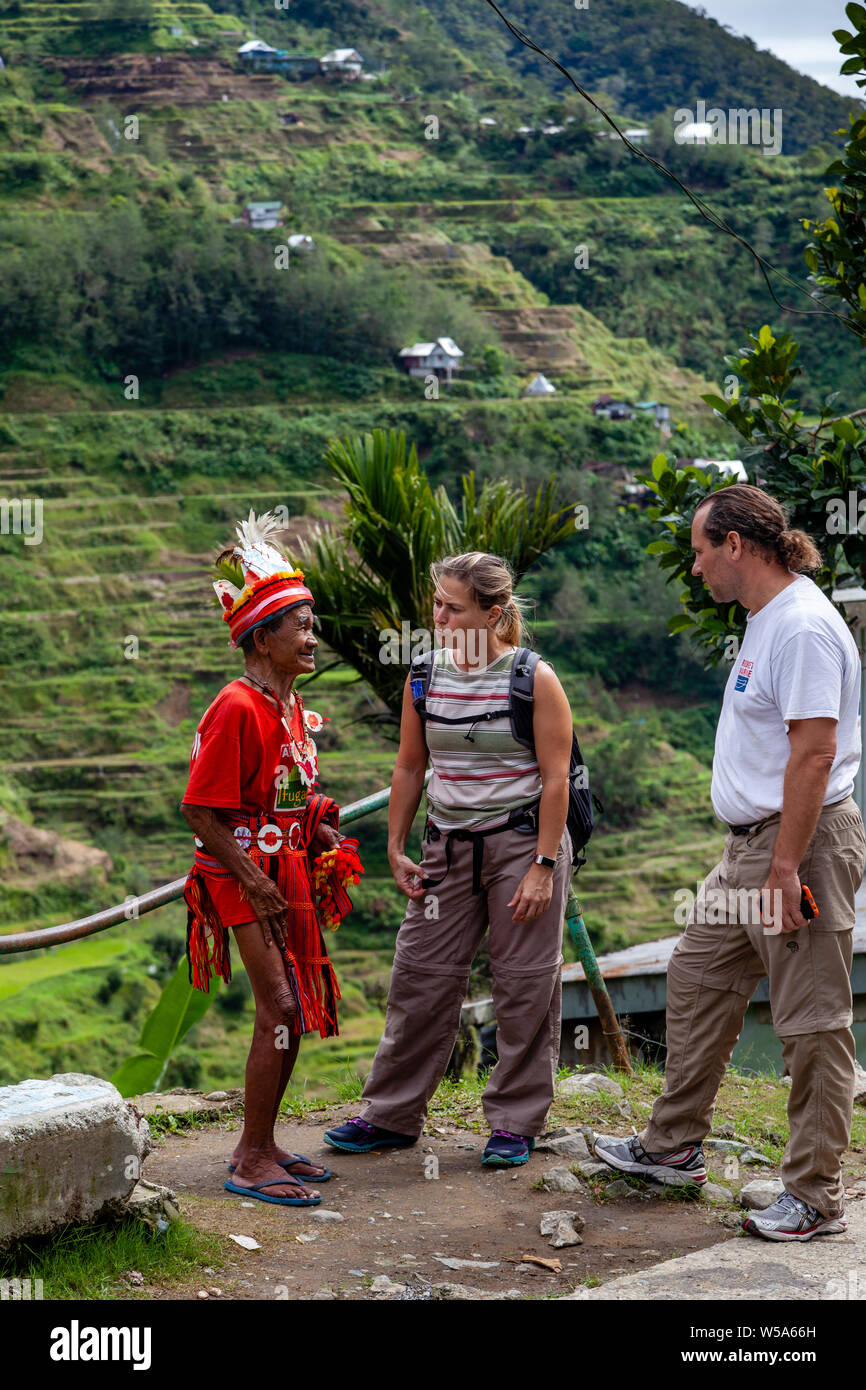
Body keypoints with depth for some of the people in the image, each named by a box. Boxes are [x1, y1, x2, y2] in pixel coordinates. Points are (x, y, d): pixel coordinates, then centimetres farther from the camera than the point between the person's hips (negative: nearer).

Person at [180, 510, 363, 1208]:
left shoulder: (293, 708, 11)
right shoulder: (238, 708, -17)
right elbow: (202, 810, -18)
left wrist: (322, 842, 9)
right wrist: (254, 883, -18)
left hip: (288, 873, 9)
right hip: (247, 876, -9)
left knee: (295, 1009, 11)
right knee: (280, 1008, -11)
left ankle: (263, 1145, 21)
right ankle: (252, 1161, -3)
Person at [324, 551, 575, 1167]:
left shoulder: (534, 679, -10)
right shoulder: (426, 677, 3)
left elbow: (556, 778, -10)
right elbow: (410, 769, 12)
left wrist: (542, 866, -15)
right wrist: (397, 849, 9)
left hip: (522, 839, -4)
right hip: (449, 844, 4)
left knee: (524, 986, 2)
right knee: (421, 975, 6)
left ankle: (516, 1121, 15)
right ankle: (393, 1114, 18)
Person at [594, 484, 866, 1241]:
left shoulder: (804, 626, -18)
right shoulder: (765, 622, 15)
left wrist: (785, 867, -25)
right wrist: (757, 858, 20)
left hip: (803, 844, -11)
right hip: (750, 845, 11)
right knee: (697, 981, 18)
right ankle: (675, 1145, 31)